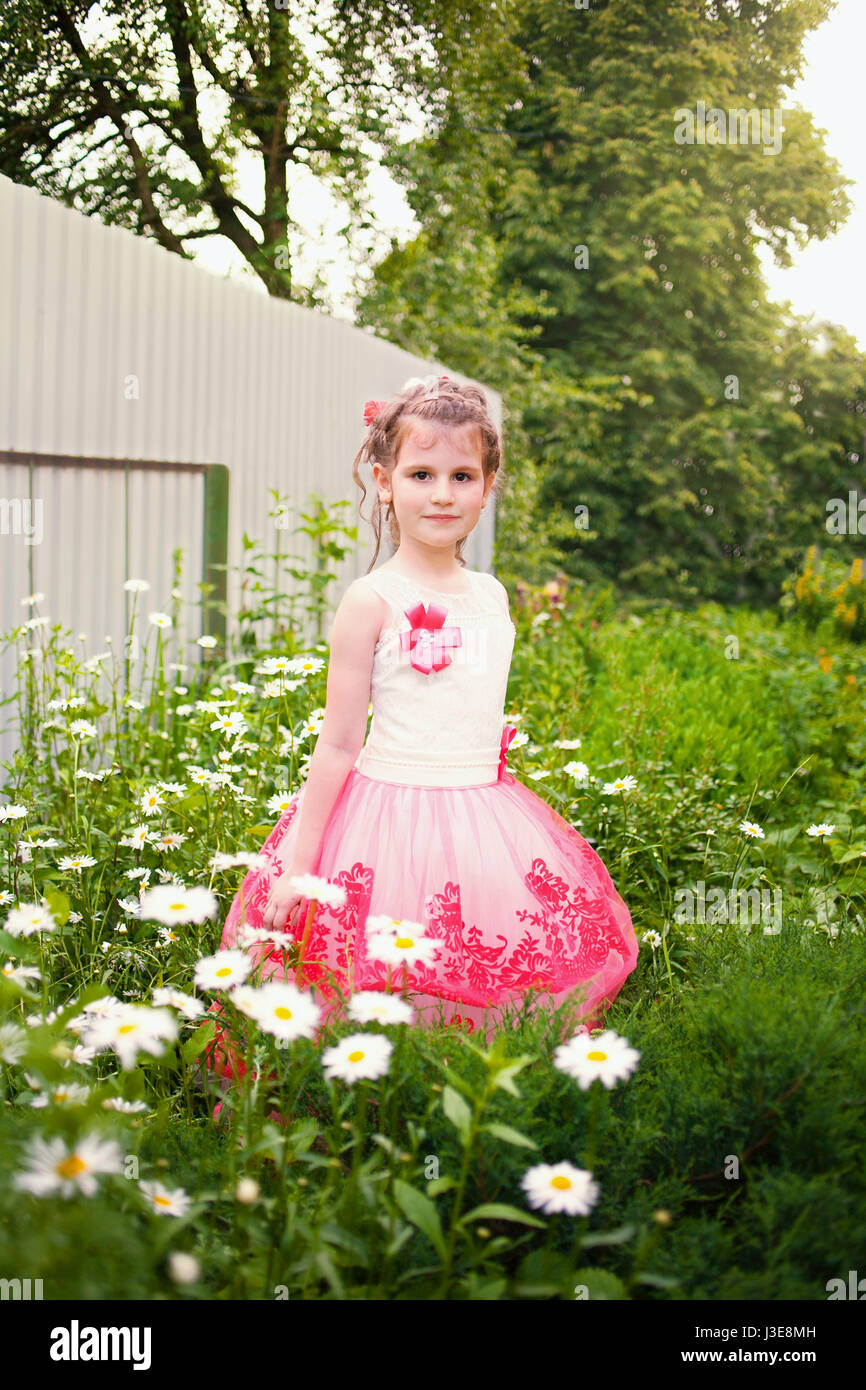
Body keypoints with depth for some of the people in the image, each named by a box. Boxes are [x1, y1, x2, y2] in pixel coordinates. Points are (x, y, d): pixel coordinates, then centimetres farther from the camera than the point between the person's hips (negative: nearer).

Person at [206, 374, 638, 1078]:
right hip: (391, 818, -5)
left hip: (485, 821, 6)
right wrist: (297, 863, -8)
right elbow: (338, 743, -7)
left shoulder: (492, 596, 8)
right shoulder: (372, 601, -9)